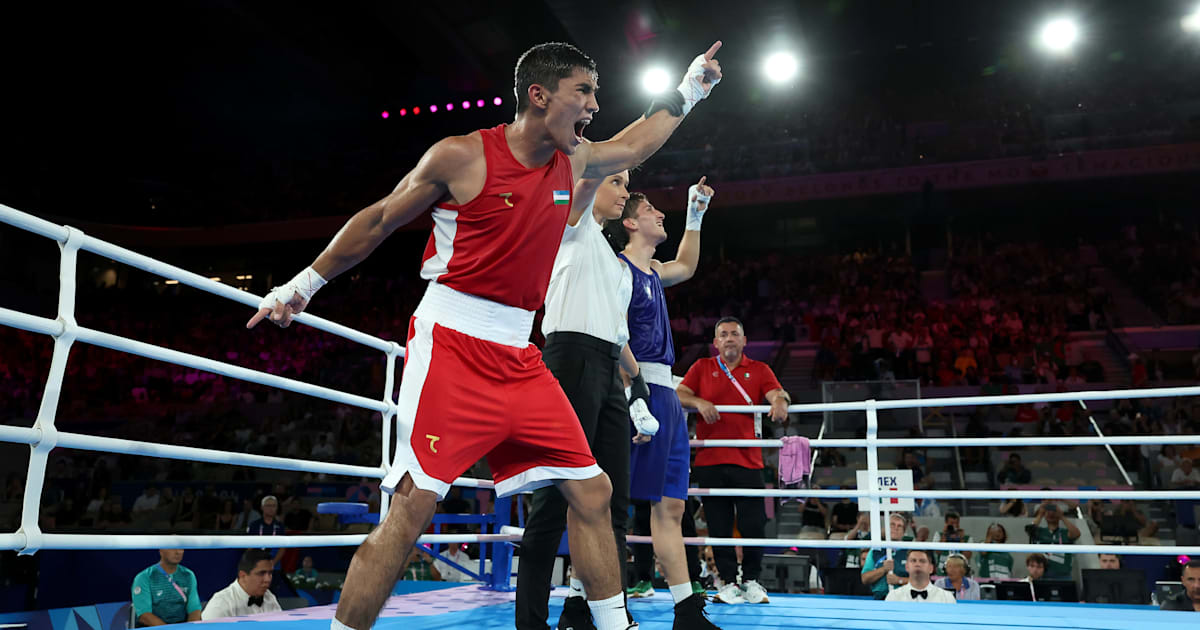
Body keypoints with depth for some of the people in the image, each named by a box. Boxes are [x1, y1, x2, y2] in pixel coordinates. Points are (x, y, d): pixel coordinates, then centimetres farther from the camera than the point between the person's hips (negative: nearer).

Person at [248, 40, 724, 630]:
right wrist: (304, 283, 9)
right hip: (450, 343, -6)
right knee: (413, 504, -14)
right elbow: (378, 220, 4)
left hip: (517, 354, 7)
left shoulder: (570, 161, 11)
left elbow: (629, 147, 34)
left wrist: (687, 91, 38)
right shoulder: (462, 156, -7)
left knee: (592, 491, 5)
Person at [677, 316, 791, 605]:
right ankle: (729, 583, 14)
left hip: (748, 461, 0)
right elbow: (679, 394, 3)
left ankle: (751, 581, 16)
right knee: (719, 527, 3)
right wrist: (699, 402, -17)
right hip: (709, 460, 0)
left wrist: (780, 402, -25)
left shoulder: (759, 370, 13)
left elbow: (777, 393, -2)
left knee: (754, 525, -3)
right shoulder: (702, 368, 13)